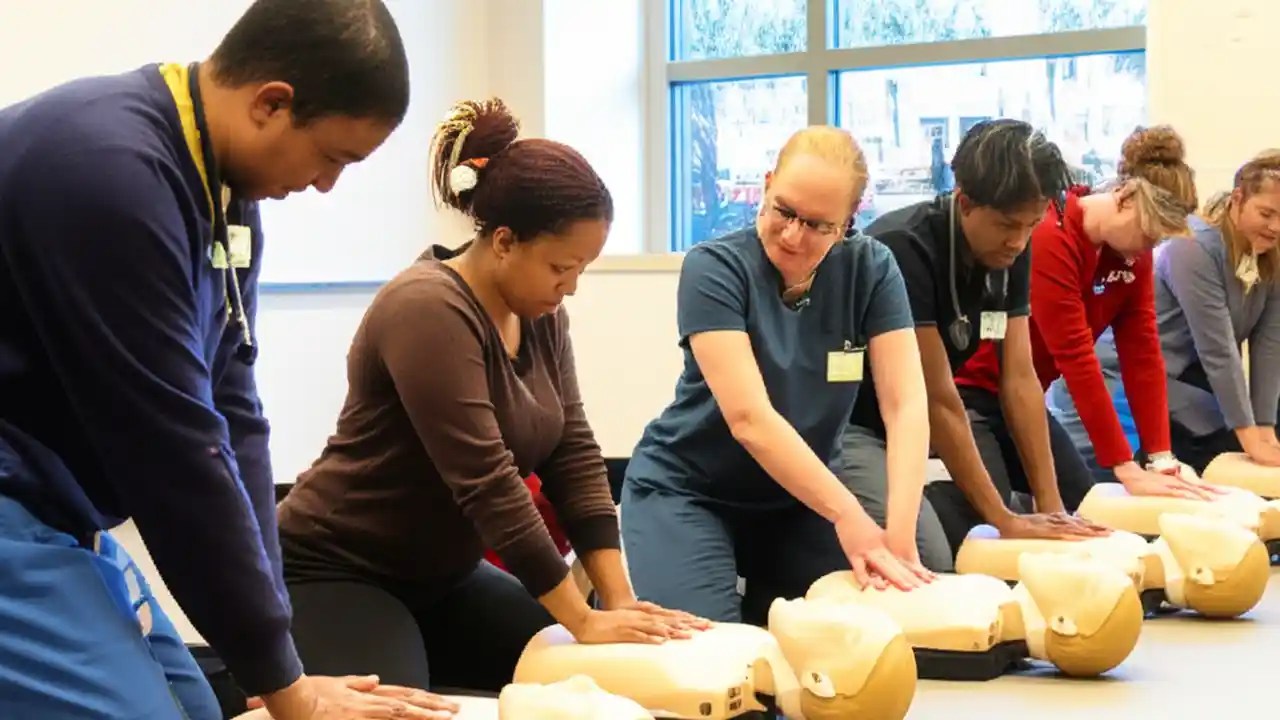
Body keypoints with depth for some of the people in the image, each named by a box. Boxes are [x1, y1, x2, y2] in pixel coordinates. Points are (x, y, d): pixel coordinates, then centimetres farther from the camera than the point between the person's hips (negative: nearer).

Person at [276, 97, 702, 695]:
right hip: (335, 575, -8)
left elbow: (574, 456, -1)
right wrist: (582, 622, -26)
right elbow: (487, 485, -29)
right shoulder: (428, 310, -26)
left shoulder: (540, 314, 1)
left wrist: (619, 599, -10)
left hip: (442, 575, 9)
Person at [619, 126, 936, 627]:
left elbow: (906, 406, -17)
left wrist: (898, 533, -31)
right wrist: (850, 518, -38)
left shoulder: (870, 271, -10)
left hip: (802, 496, 4)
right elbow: (748, 416, -30)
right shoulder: (714, 268, -20)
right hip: (688, 491, -4)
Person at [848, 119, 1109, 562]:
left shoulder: (1010, 253, -4)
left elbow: (1020, 379, -3)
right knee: (928, 564, -25)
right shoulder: (904, 250, -27)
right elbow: (939, 399, -24)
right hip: (847, 423, -8)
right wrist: (1002, 521, -20)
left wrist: (1051, 507, -9)